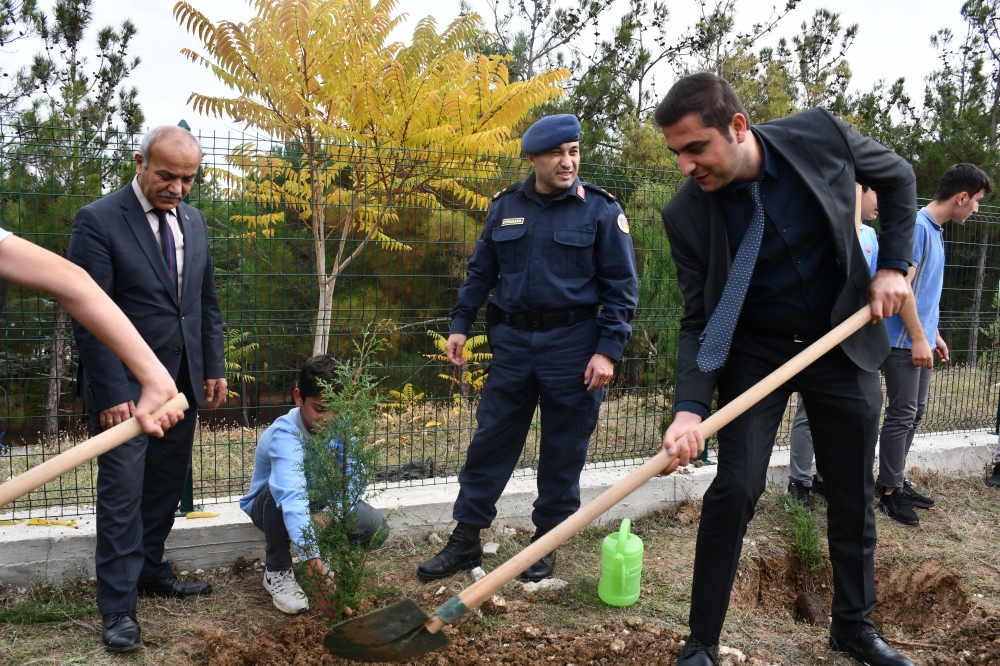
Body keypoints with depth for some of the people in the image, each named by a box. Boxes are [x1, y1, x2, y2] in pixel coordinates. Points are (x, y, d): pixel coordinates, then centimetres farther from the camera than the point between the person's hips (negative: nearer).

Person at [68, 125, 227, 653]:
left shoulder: (192, 221, 8)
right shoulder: (98, 221, -12)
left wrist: (214, 367, 9)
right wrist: (111, 393, -18)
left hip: (181, 383, 6)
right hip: (125, 386, -6)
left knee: (167, 484, 15)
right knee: (123, 491, -1)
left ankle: (149, 570, 31)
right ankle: (119, 605, 8)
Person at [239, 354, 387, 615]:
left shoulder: (339, 426, -18)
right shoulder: (284, 434, -36)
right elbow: (291, 493, -52)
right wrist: (310, 553, -66)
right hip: (272, 506, -3)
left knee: (375, 527, -22)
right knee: (279, 490, -40)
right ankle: (277, 571, -14)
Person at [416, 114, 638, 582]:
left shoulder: (600, 210, -4)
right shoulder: (506, 206, 5)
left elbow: (622, 286, -4)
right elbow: (480, 271, 14)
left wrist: (608, 350, -11)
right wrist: (460, 324, 8)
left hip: (573, 345, -2)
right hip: (512, 341, 3)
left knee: (563, 453, 7)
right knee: (490, 442, 6)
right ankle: (465, 540, 18)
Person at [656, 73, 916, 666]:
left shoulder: (821, 136, -17)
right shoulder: (686, 214, -19)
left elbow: (898, 177, 3)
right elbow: (699, 321, -13)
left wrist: (893, 264, -6)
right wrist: (690, 407, -27)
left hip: (844, 341, 2)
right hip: (753, 353, -2)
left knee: (854, 492, 11)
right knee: (735, 488, -12)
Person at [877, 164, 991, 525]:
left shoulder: (935, 230, 14)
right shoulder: (917, 226, -15)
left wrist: (933, 335, 22)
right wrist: (918, 338, -20)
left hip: (919, 341, 10)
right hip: (905, 342, -10)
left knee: (915, 413, 14)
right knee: (902, 415, -4)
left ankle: (896, 482, 23)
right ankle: (889, 492, 4)